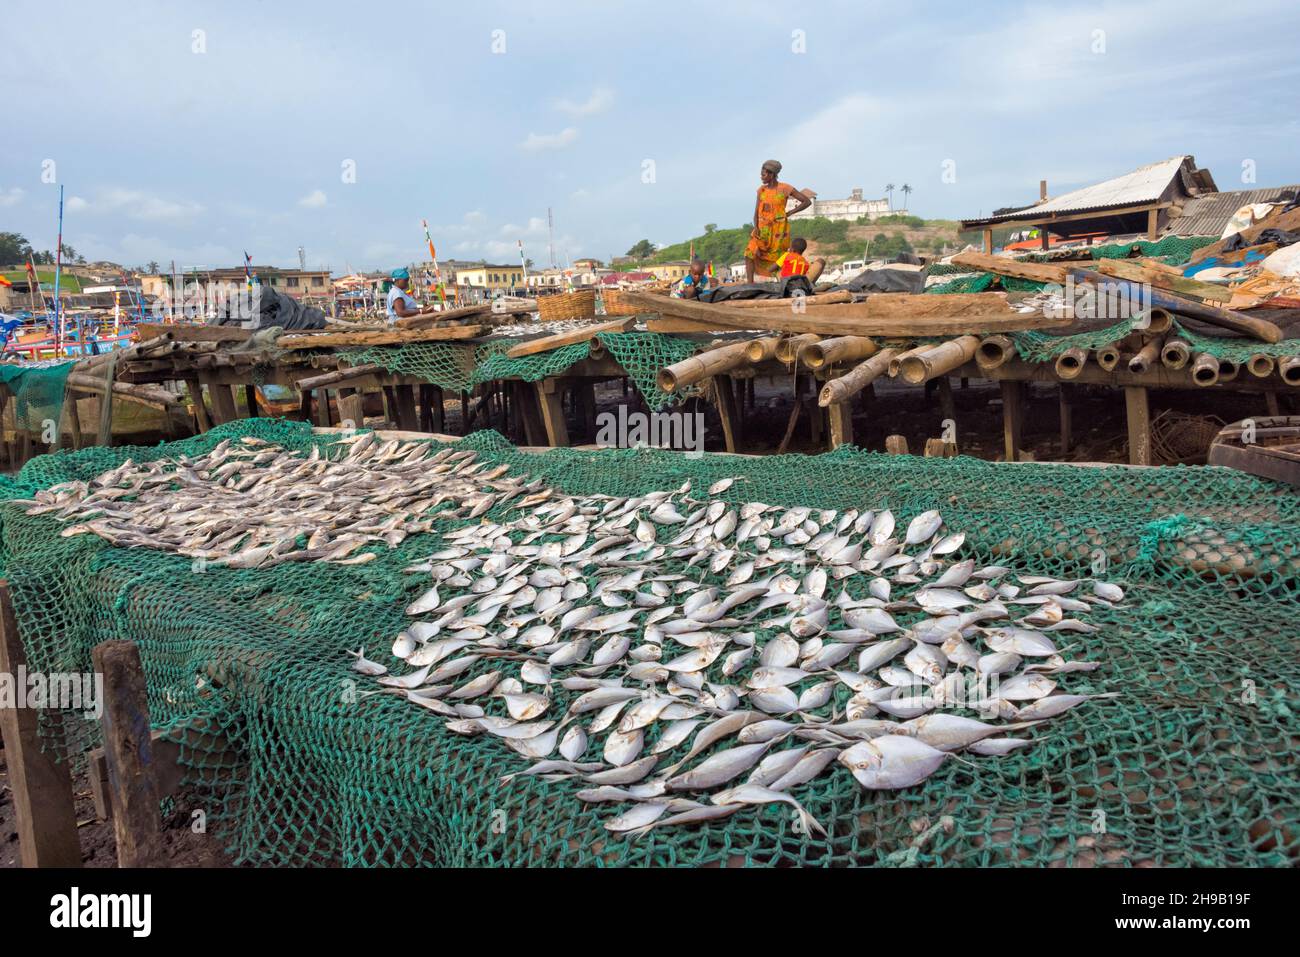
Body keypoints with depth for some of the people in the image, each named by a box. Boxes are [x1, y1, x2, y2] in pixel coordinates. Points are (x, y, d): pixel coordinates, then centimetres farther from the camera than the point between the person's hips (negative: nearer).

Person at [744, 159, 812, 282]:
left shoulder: (785, 189, -6)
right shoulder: (761, 190, 8)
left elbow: (807, 201, -2)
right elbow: (756, 212, 7)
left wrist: (790, 213, -4)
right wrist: (756, 227, -11)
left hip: (779, 229, -4)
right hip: (763, 229, 4)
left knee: (778, 261, -4)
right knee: (750, 253, -13)